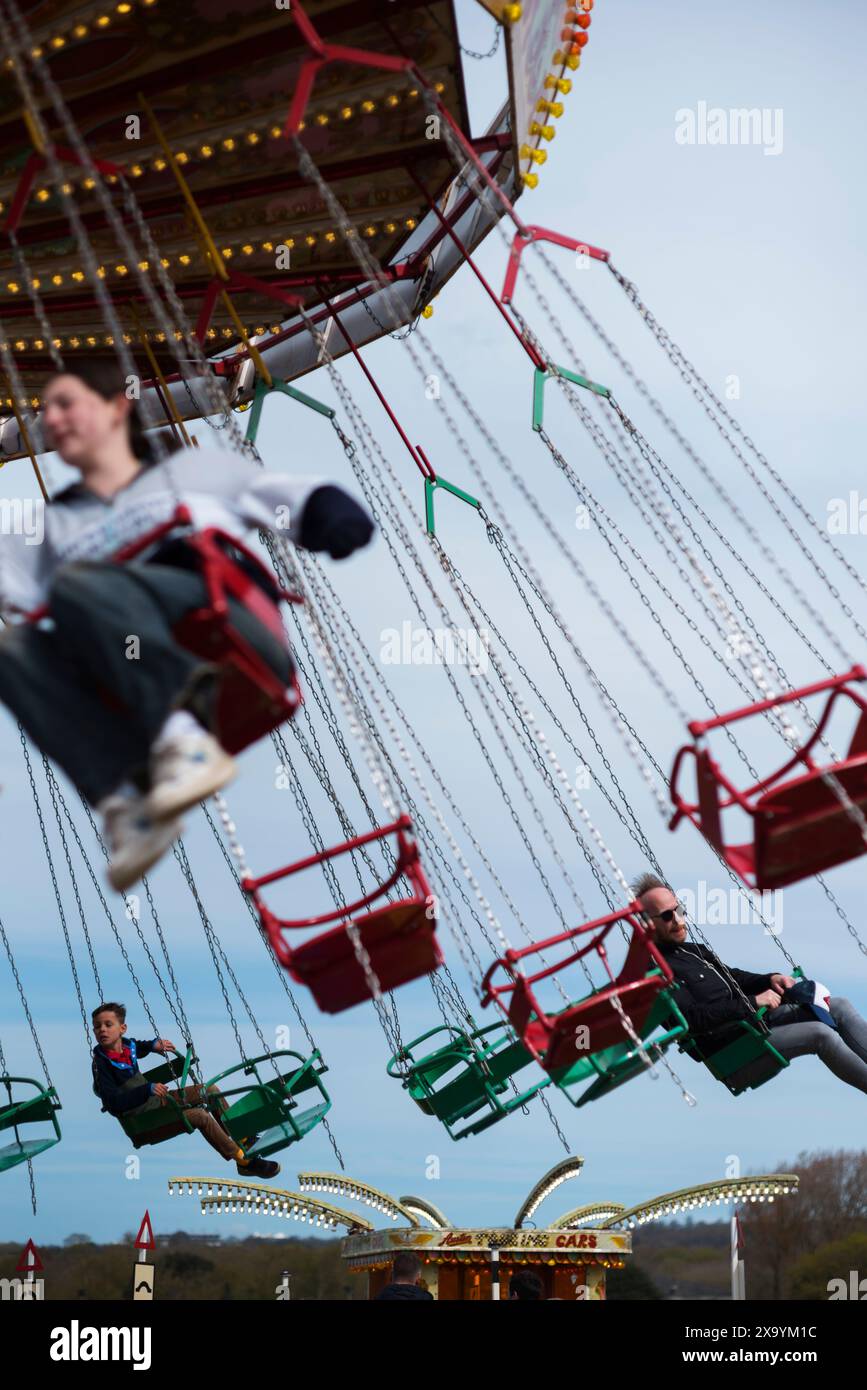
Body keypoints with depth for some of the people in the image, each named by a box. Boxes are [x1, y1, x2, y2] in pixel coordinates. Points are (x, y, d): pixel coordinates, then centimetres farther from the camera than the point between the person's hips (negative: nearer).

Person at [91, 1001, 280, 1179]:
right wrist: (147, 1090, -36)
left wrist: (153, 1045, 9)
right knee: (200, 1115, -22)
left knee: (210, 1090, 5)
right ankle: (245, 1162, -12)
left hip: (155, 1099, 9)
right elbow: (113, 1102, -28)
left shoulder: (127, 1044, 1)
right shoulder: (101, 1063, -22)